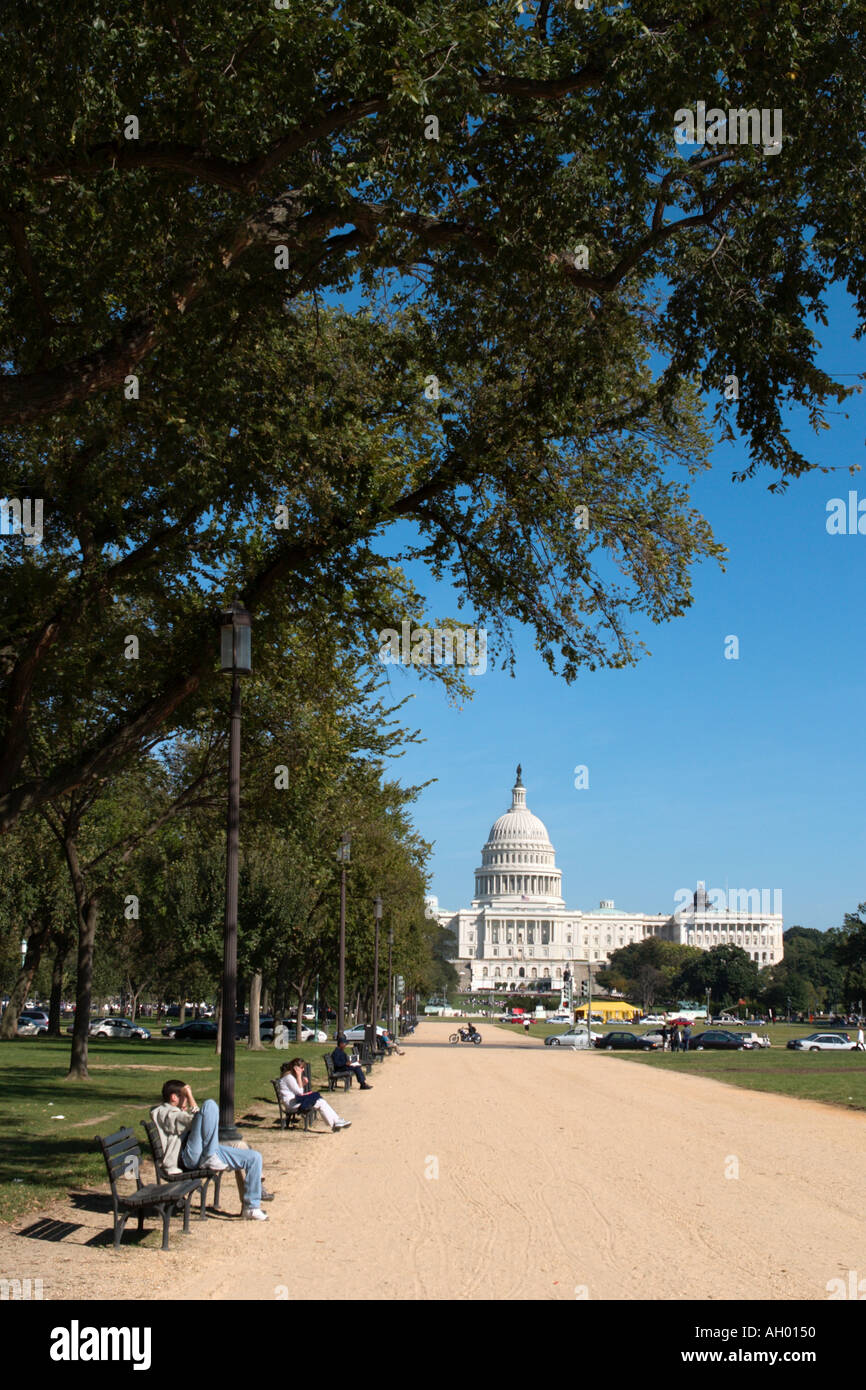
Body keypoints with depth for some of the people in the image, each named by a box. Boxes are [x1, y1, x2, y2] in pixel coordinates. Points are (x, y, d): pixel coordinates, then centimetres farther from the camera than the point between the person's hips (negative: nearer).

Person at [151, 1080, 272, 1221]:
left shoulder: (174, 1113, 31)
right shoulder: (163, 1113, -2)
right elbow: (193, 1120, -16)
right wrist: (190, 1096, -6)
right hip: (188, 1156, -10)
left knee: (254, 1157, 4)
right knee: (210, 1105, -23)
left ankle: (252, 1207, 9)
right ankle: (211, 1157, -23)